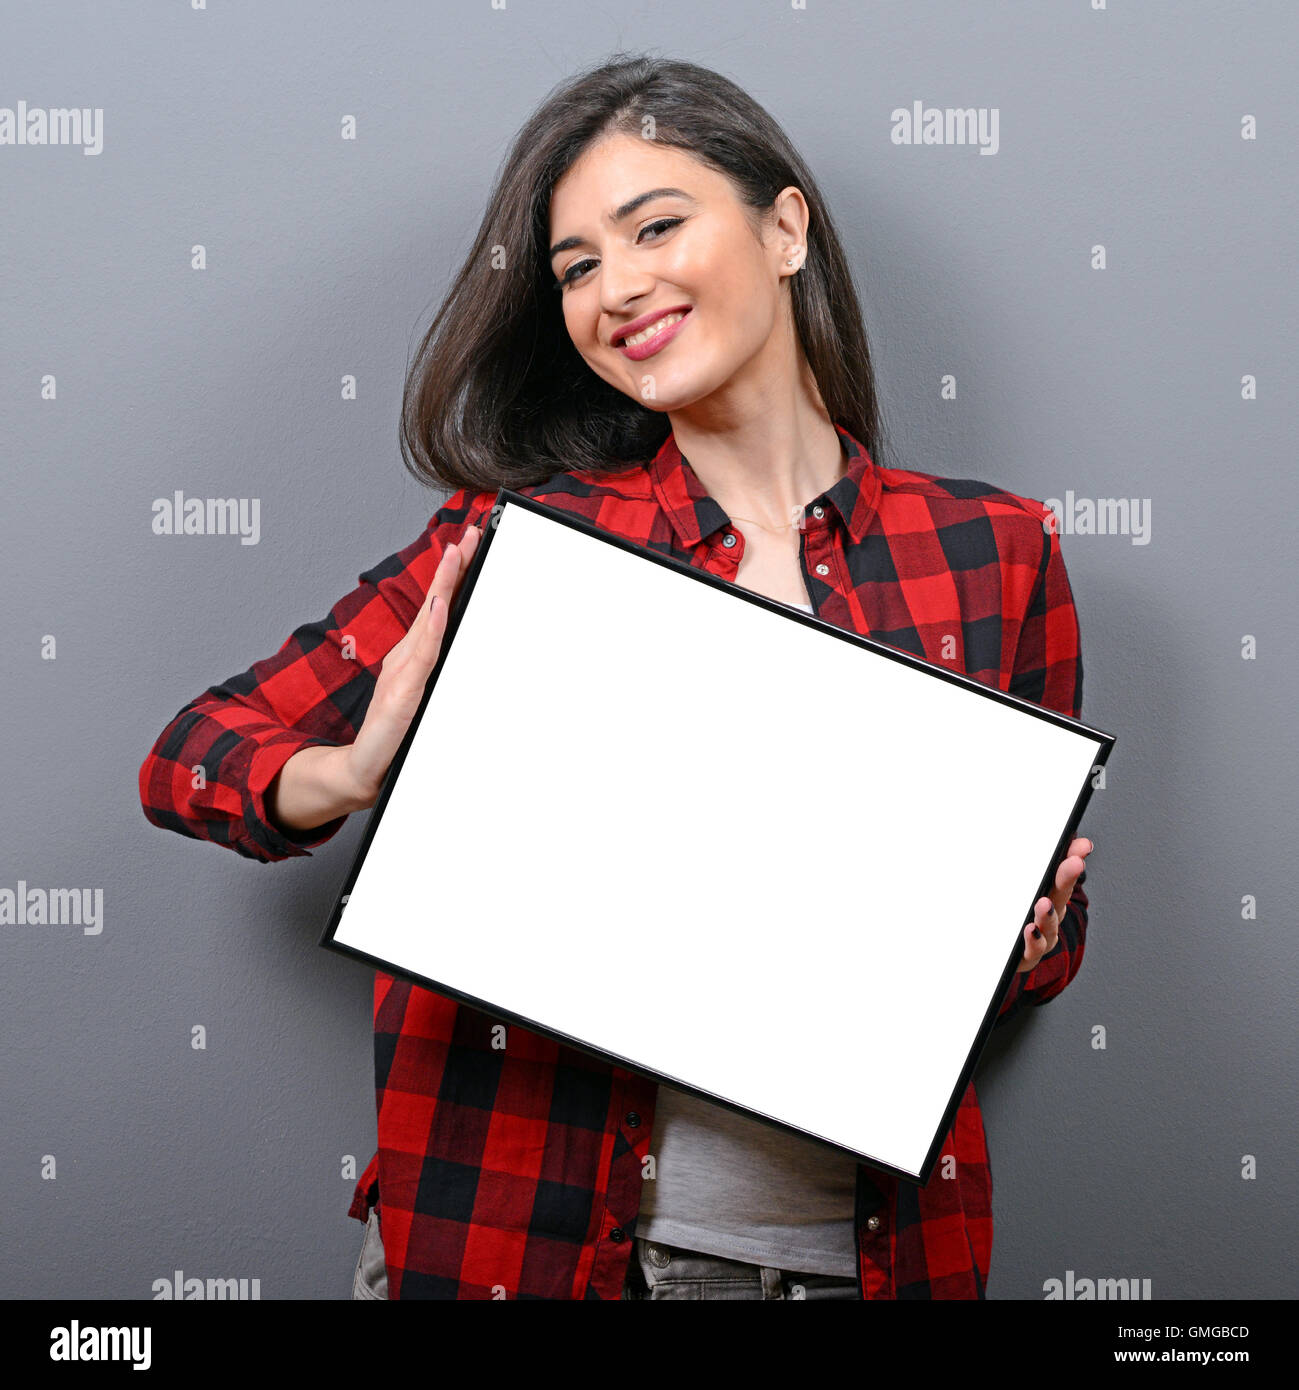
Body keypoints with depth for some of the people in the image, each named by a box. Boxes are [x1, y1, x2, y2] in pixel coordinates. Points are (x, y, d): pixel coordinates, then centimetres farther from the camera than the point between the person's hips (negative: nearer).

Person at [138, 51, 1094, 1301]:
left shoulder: (989, 552, 0)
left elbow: (1040, 948, 9)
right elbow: (190, 758, -3)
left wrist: (1028, 930, -13)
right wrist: (356, 775, -23)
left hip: (858, 1239, 1)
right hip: (526, 1227, -1)